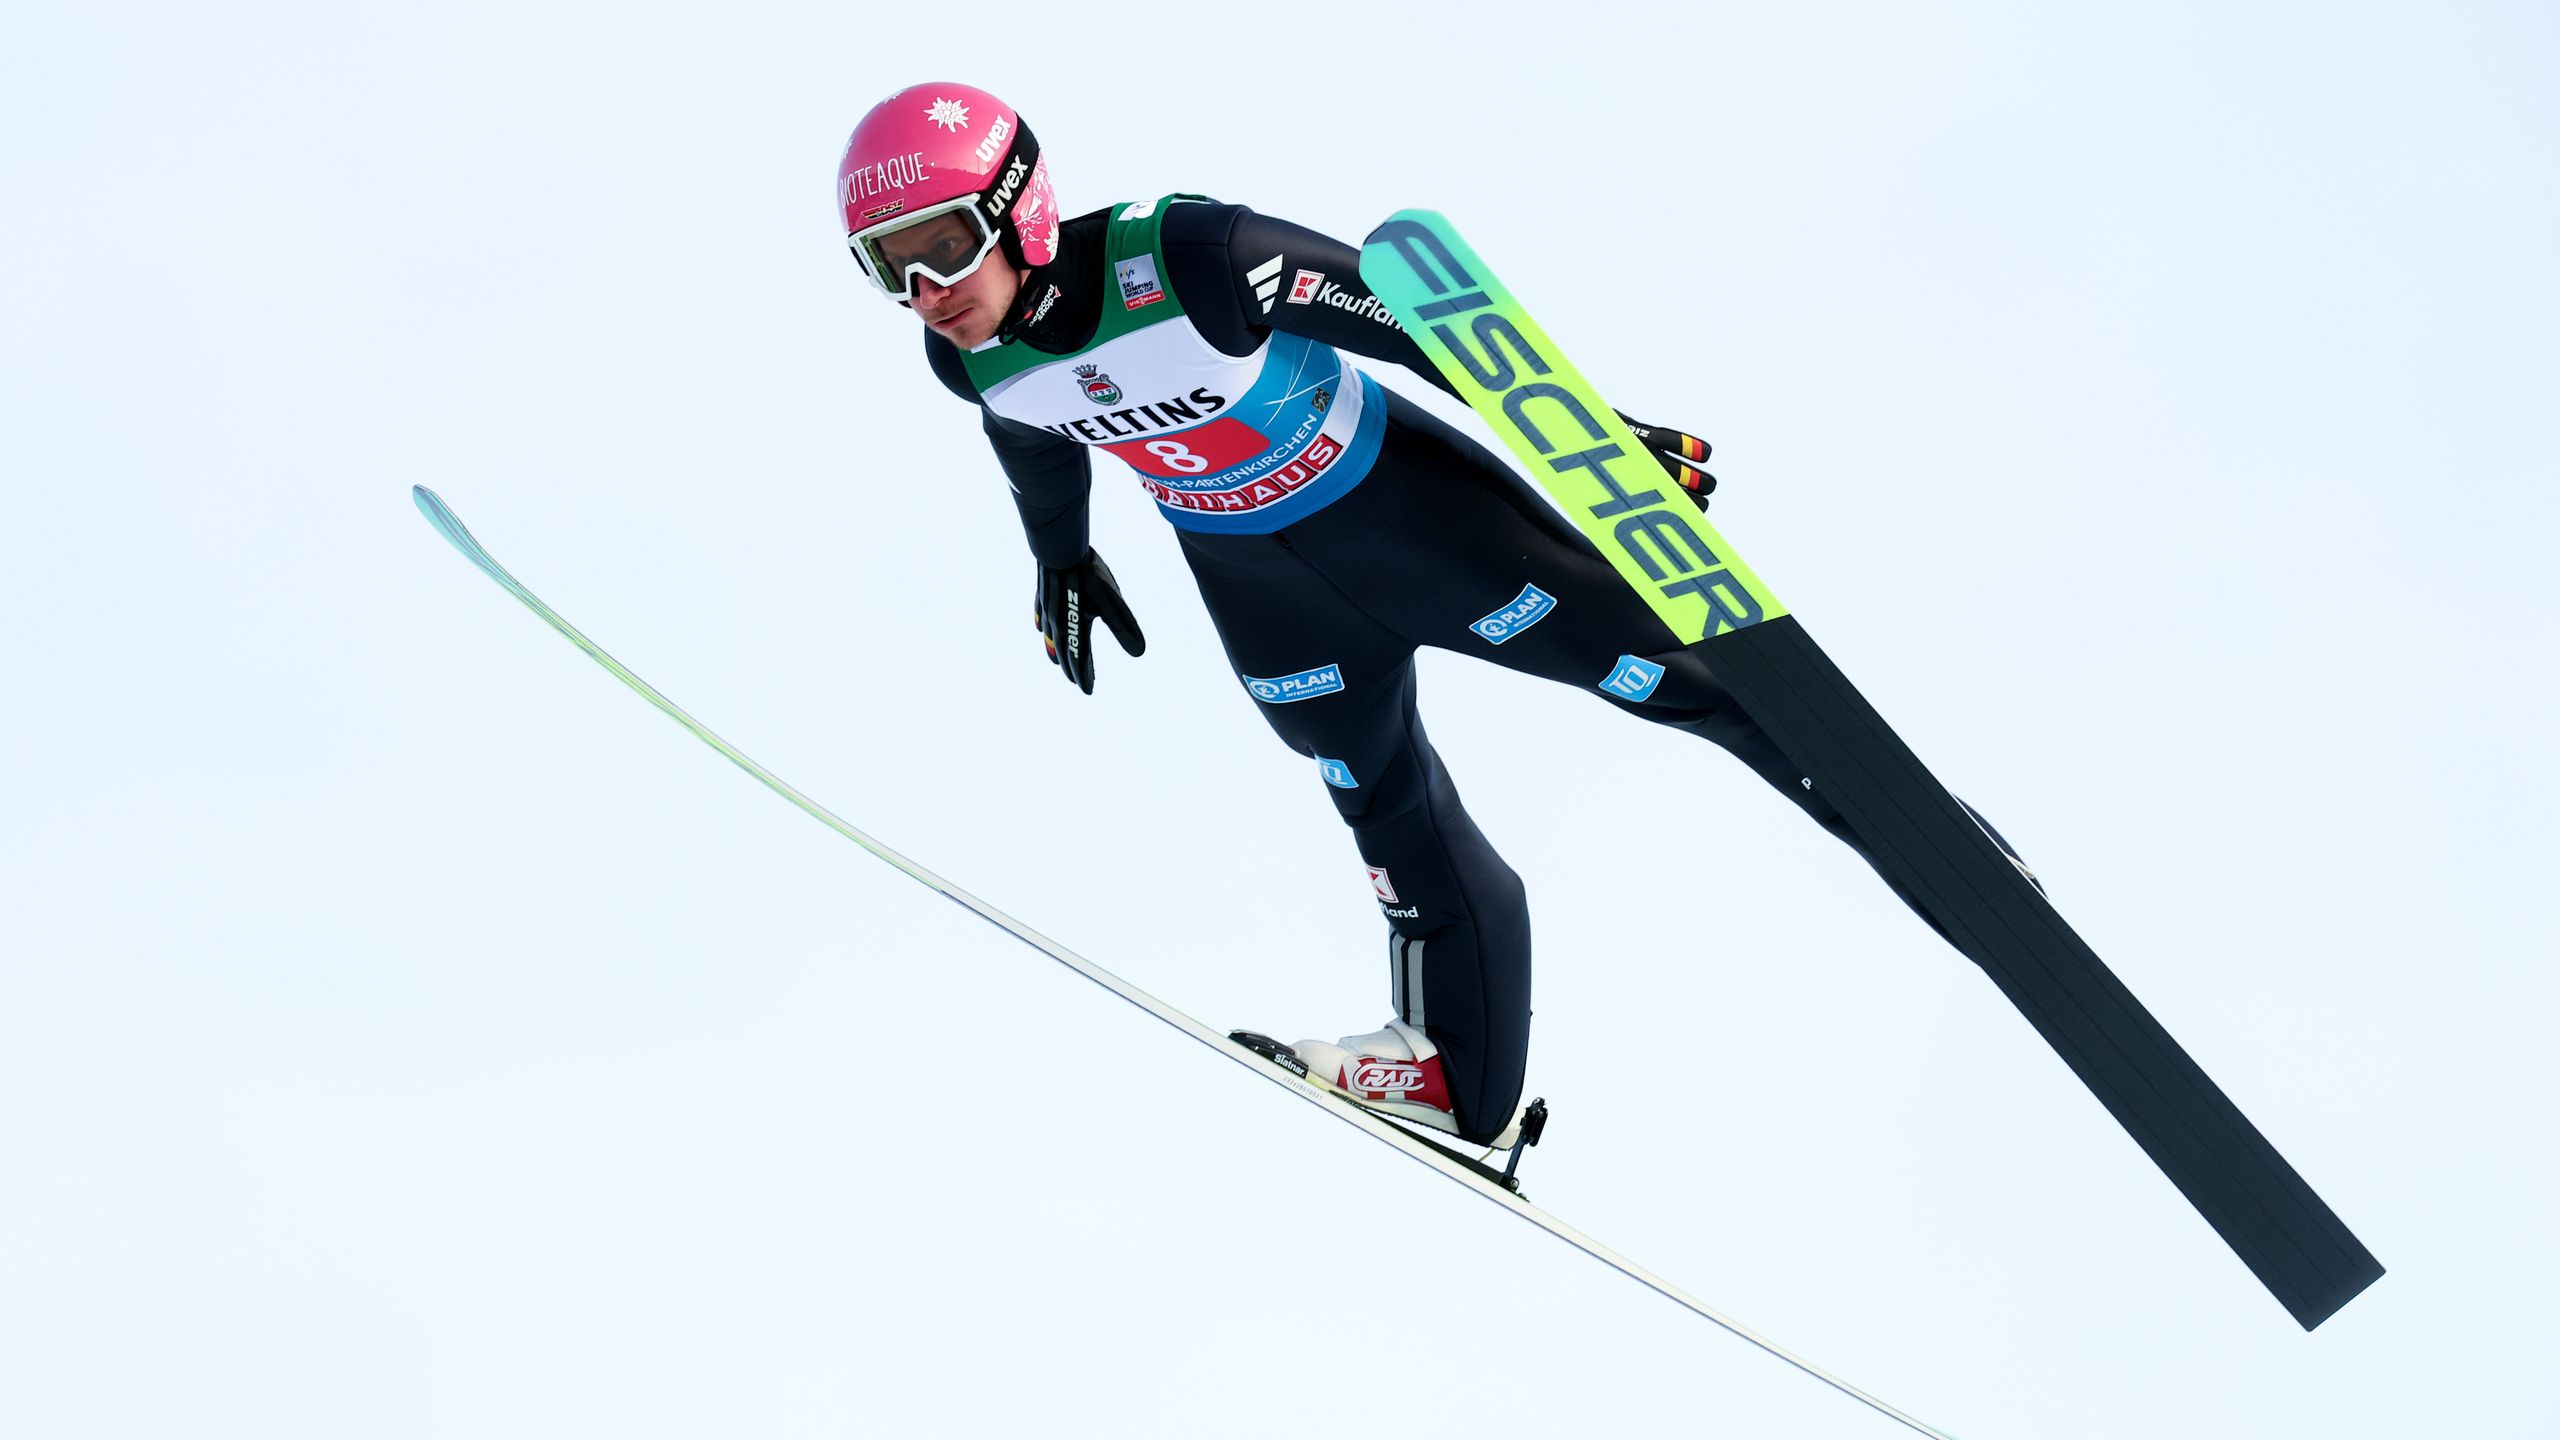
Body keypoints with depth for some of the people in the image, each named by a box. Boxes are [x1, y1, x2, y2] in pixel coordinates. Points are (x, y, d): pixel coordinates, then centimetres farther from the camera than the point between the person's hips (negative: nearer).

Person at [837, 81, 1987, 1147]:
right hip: (1254, 577, 5)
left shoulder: (1190, 259, -37)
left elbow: (1409, 313, -28)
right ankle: (1462, 1080, 33)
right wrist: (1061, 559, 24)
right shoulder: (969, 361, -18)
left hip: (1393, 502, -5)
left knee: (1648, 659, 0)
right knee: (1387, 811, 17)